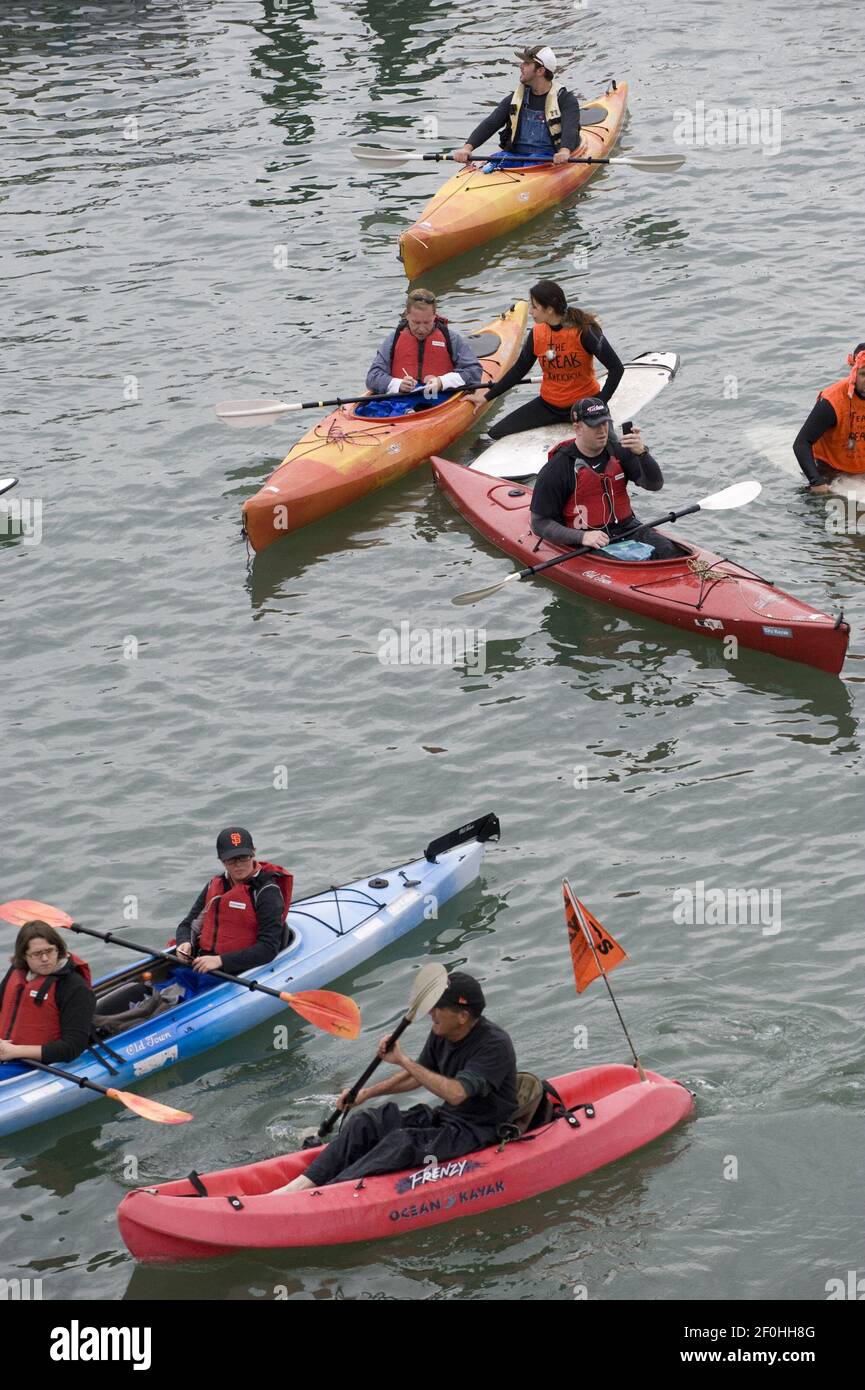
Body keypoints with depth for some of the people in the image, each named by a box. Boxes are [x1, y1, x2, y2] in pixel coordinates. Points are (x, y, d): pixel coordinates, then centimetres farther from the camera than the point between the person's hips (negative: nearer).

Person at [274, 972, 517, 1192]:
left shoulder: (494, 1044, -23)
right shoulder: (442, 1034, 4)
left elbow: (455, 1093, -35)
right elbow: (417, 1077, 20)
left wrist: (404, 1061, -31)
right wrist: (367, 1092, 10)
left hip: (479, 1130, -9)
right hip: (444, 1118, 9)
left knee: (403, 1142, -31)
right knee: (366, 1124, -7)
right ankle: (304, 1184, -20)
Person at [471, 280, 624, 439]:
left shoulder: (583, 331, -18)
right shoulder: (536, 334, -3)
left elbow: (616, 368, -16)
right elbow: (519, 370, 11)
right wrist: (487, 396, 10)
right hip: (548, 405, 5)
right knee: (497, 433, -5)